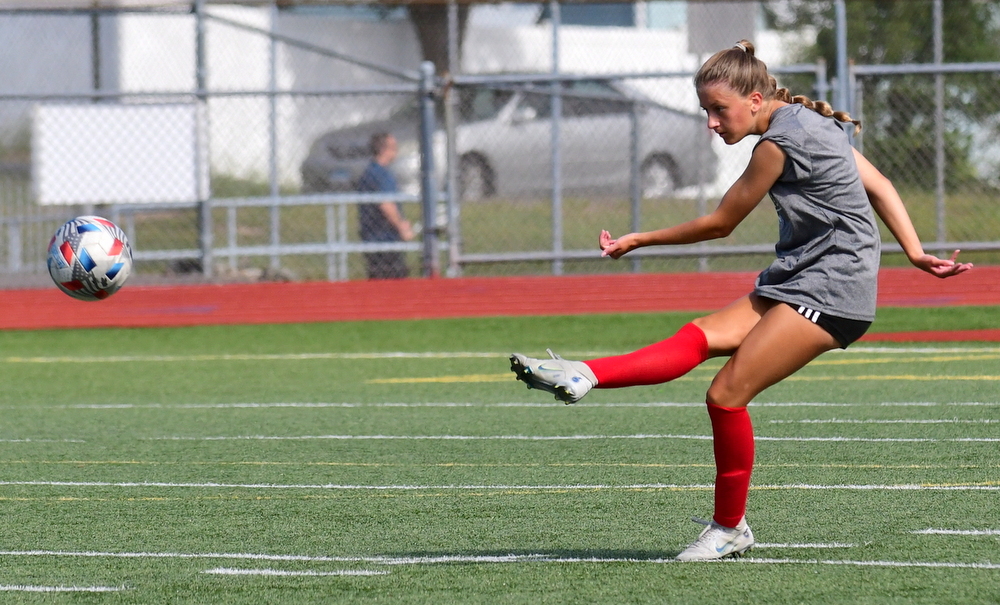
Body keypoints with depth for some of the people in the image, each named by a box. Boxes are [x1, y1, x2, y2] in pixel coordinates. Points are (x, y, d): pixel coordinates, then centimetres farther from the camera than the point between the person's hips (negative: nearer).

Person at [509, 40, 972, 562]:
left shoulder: (780, 142, -14)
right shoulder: (805, 121, 15)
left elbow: (720, 223, -5)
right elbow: (879, 185, 15)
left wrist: (639, 240, 5)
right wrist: (915, 254, 13)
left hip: (831, 290, -10)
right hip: (798, 280, 10)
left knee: (727, 393, -13)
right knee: (700, 337, -11)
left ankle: (730, 528, 0)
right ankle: (584, 378, -28)